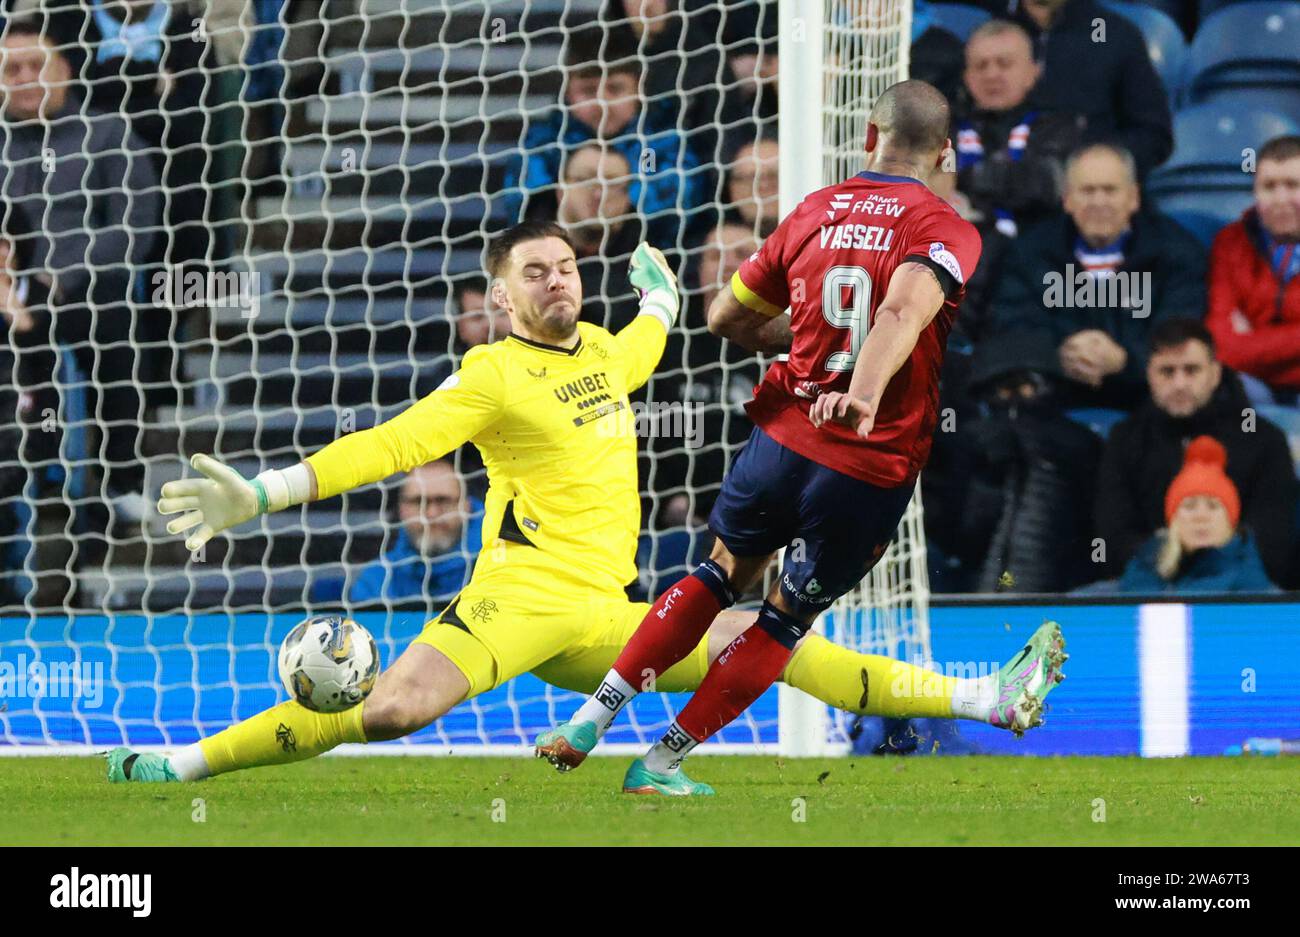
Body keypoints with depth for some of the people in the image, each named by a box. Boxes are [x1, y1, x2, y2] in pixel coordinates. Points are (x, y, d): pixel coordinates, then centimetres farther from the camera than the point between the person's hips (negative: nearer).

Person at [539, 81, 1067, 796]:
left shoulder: (814, 212, 6)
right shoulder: (945, 230, -7)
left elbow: (727, 318, 13)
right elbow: (904, 313, -28)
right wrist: (865, 390, -44)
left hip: (782, 439, 3)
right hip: (872, 470, -3)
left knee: (723, 574, 26)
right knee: (790, 615, 16)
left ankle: (591, 718, 18)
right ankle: (660, 763, 16)